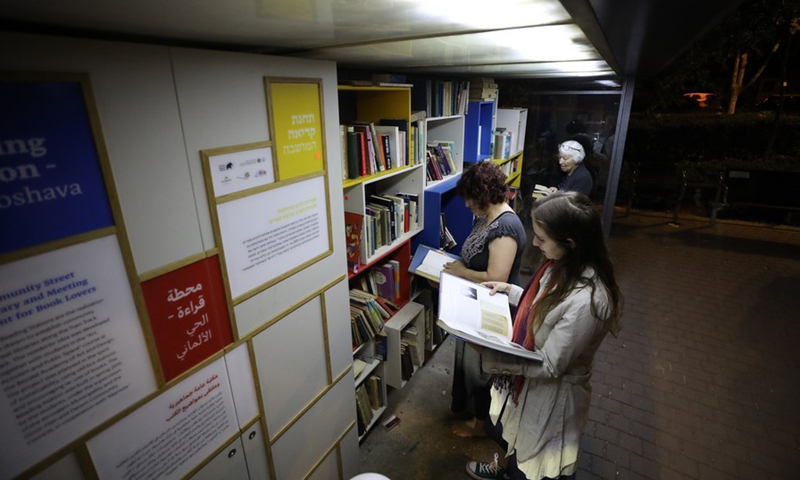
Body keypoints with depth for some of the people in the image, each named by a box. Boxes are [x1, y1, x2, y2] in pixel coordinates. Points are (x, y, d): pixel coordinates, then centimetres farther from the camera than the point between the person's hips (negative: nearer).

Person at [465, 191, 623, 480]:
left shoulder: (587, 301, -36)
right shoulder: (563, 265, -11)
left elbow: (549, 366, -28)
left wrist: (485, 351, -29)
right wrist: (510, 291, 0)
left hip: (550, 395, -8)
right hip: (525, 379, 8)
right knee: (498, 431, 33)